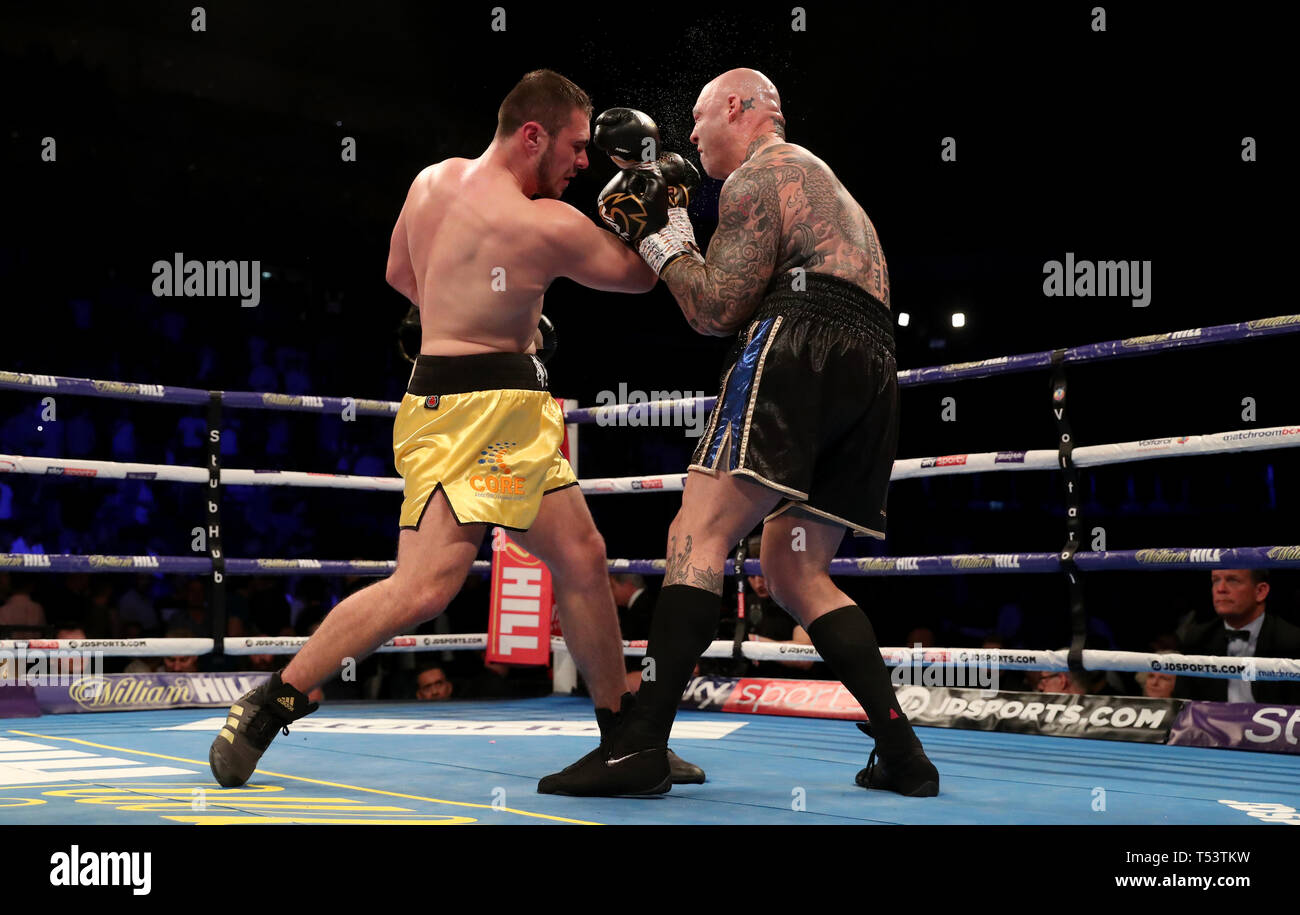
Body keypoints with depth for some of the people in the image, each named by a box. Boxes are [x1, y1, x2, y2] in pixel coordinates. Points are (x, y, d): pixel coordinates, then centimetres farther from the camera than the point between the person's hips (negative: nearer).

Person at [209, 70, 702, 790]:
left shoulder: (433, 179, 11)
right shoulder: (547, 226, -14)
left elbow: (400, 274, 27)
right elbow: (641, 275, 1)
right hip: (473, 408, -10)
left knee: (582, 559, 9)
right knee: (425, 587, -15)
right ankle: (265, 712, -7)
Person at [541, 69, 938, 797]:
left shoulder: (758, 175, 6)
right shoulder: (827, 186, 35)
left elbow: (716, 312, -1)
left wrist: (661, 240, 11)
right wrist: (674, 236, 32)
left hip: (802, 348, -9)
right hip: (874, 368, 9)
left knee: (700, 536, -14)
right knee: (796, 571, 12)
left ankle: (643, 742, -24)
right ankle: (902, 752, 4)